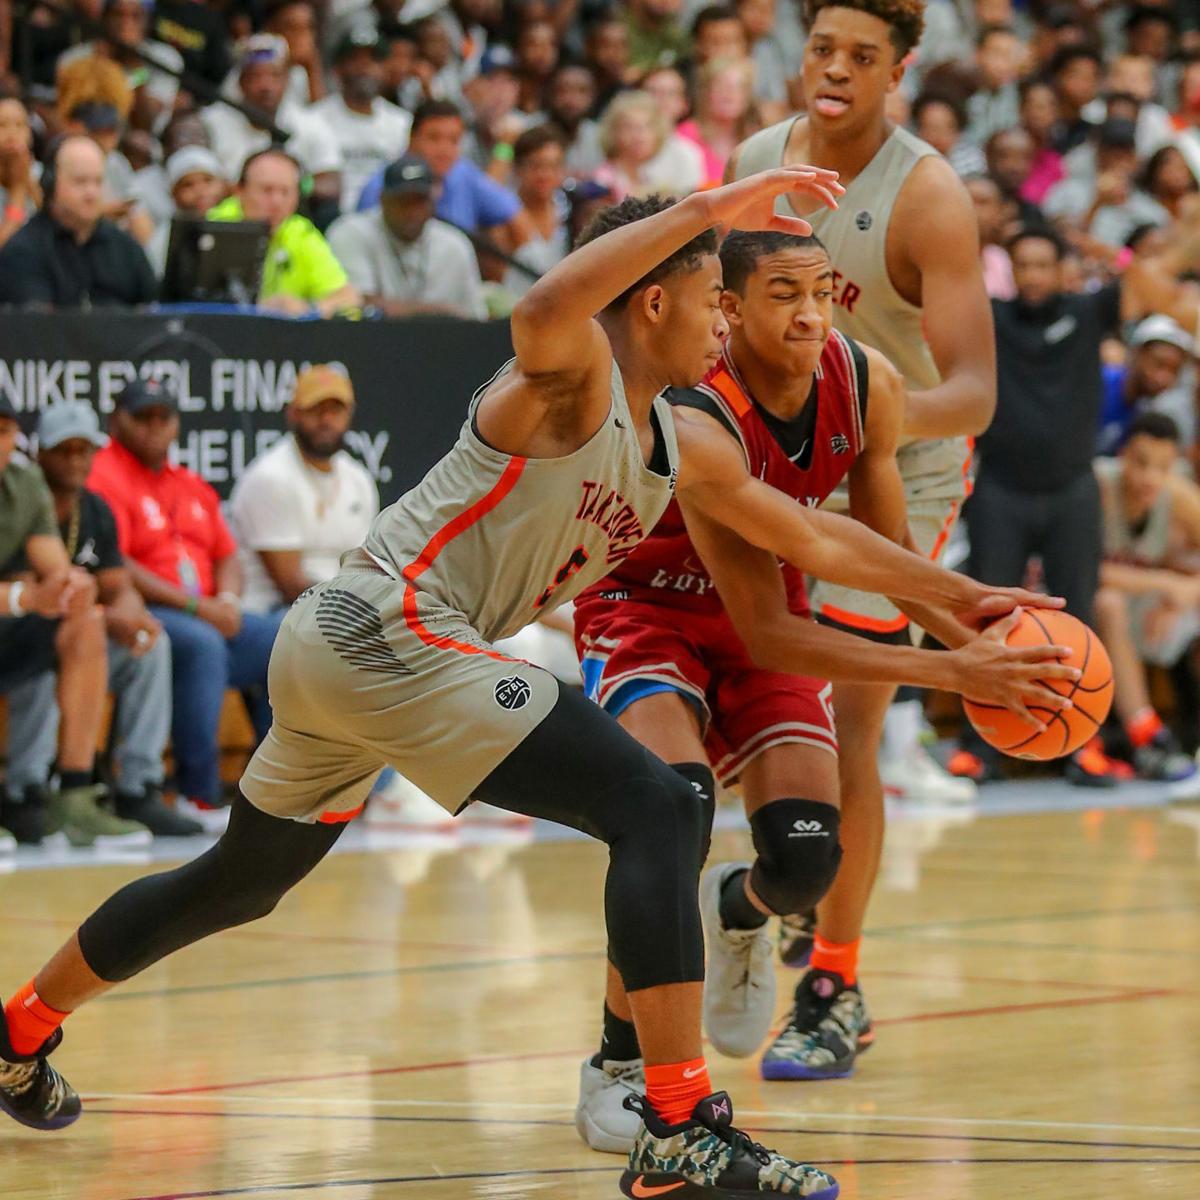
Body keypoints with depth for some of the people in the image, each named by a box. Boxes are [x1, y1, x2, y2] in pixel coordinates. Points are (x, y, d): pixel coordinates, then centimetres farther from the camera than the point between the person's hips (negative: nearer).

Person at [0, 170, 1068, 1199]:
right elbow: (543, 312, -36)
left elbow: (813, 538, 27)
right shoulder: (574, 377, -11)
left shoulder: (686, 452, 17)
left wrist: (961, 598, 28)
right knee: (659, 812, -17)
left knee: (243, 881, 27)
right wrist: (707, 208, -35)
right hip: (393, 629, -10)